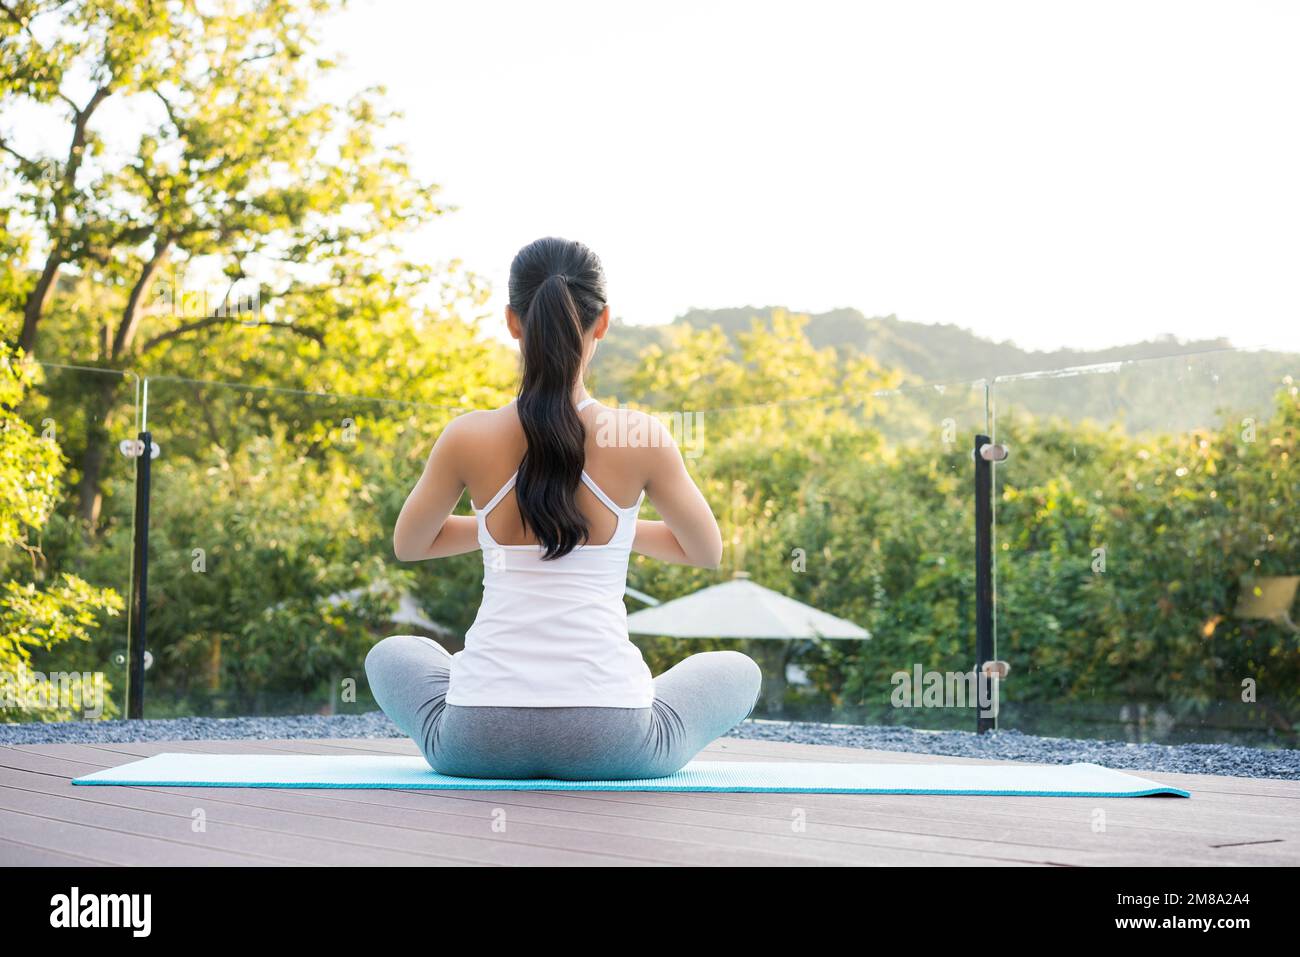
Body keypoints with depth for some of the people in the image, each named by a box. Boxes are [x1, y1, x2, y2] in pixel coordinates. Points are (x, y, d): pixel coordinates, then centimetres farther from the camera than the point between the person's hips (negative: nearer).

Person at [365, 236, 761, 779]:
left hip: (478, 743, 1)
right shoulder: (642, 439, -6)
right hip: (612, 747, -1)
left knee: (391, 657, 34)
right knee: (738, 672, 28)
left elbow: (409, 544, 15)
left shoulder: (468, 438, -4)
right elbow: (707, 552, 12)